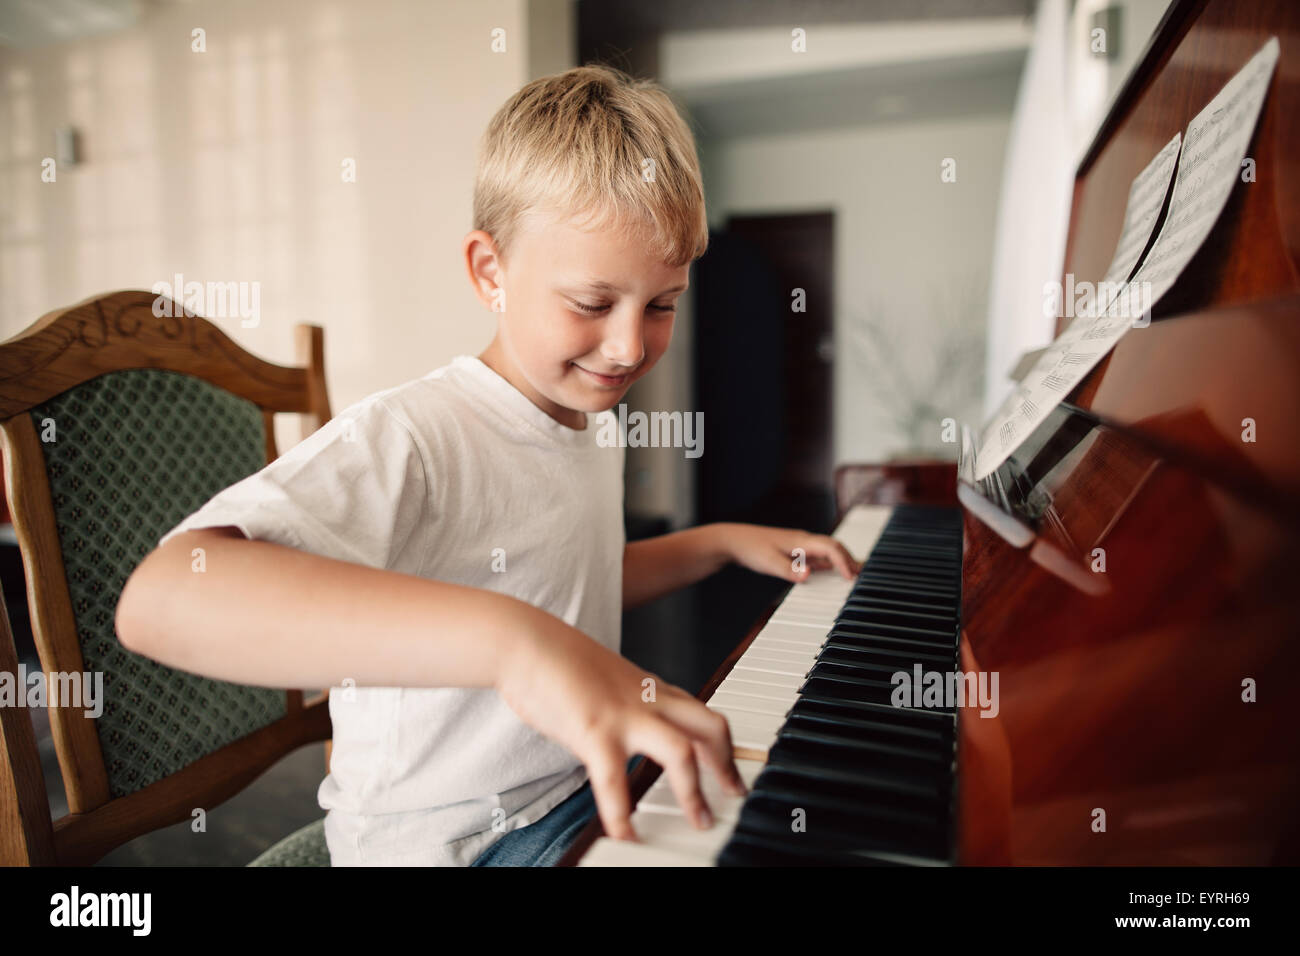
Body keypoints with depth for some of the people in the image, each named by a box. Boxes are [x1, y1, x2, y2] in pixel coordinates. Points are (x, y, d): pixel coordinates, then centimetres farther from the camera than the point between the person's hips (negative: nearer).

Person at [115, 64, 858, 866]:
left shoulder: (594, 426, 5)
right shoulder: (408, 440, -24)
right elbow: (160, 600, -40)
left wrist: (718, 542, 12)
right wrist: (511, 640, -50)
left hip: (591, 795, 8)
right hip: (448, 840, -7)